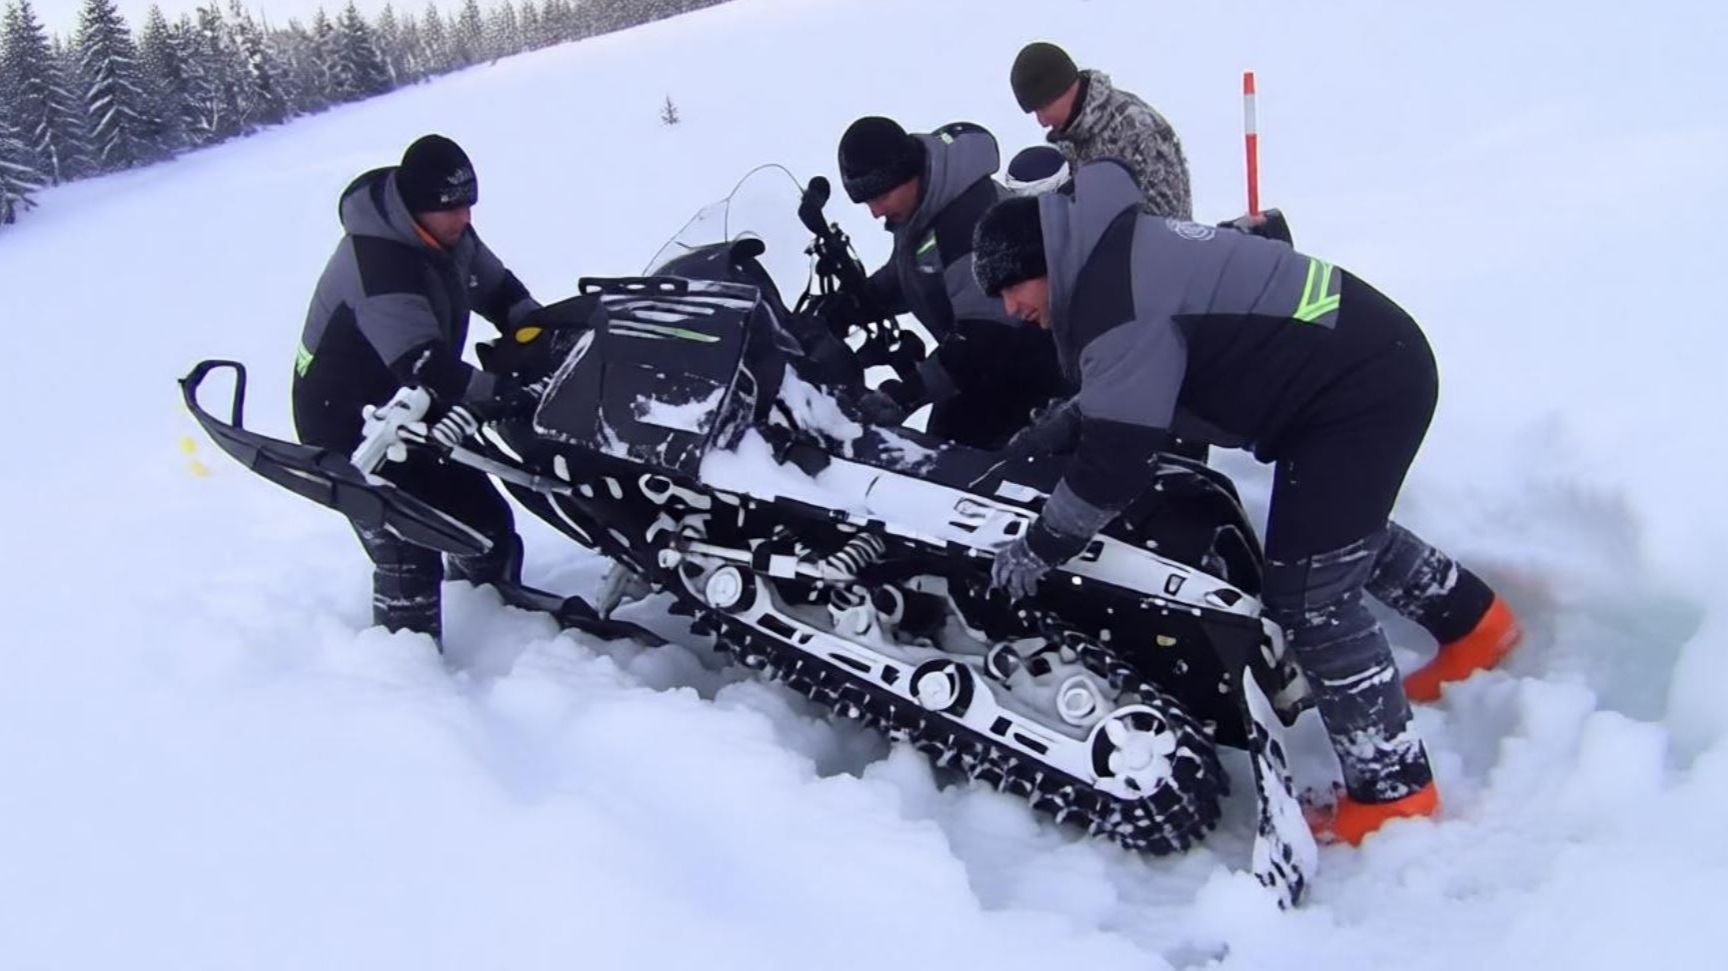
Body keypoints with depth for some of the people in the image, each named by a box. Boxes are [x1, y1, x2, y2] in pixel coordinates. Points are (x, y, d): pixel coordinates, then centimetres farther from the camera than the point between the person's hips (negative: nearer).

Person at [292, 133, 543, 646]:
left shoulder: (451, 235, -3)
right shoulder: (377, 258, -30)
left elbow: (500, 291, 13)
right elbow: (424, 366, -38)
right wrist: (509, 396, -40)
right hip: (346, 422, -8)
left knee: (486, 522, 11)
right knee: (407, 556, -14)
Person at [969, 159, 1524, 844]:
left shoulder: (1118, 304, -22)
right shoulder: (1120, 254, 9)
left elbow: (1118, 455, -23)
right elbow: (1118, 399, 23)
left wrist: (1039, 548, -13)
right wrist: (1047, 435, 15)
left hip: (1359, 390, -11)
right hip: (1371, 359, 11)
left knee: (1308, 597, -8)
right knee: (1346, 527, 30)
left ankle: (1391, 789, 2)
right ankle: (1474, 620, 50)